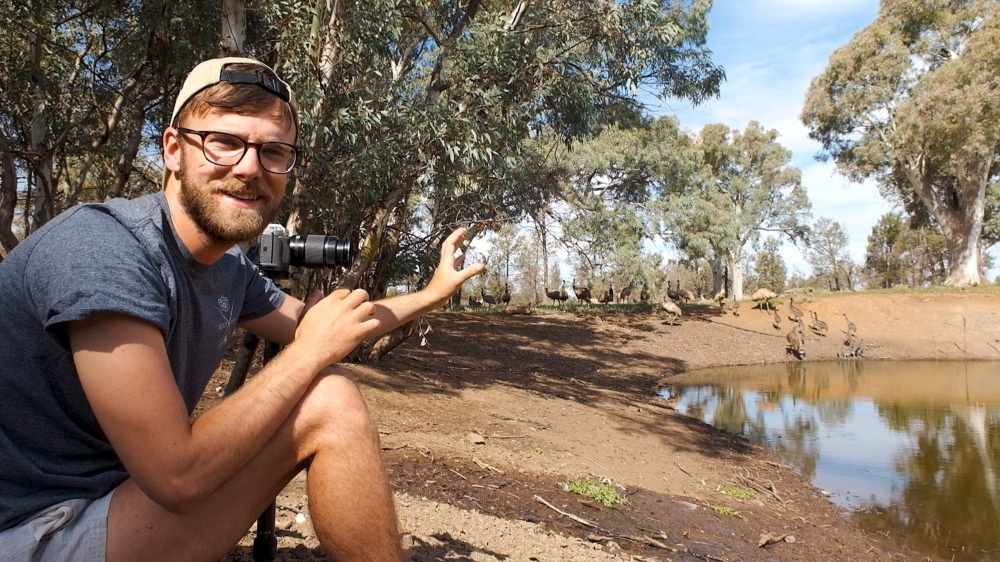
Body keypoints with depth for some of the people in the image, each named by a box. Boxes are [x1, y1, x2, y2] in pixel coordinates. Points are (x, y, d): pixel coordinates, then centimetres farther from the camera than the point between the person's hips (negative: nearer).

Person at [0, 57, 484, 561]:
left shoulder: (232, 269, 0)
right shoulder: (103, 249, -26)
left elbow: (305, 325, 19)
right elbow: (177, 476, -28)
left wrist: (431, 294, 20)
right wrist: (312, 353, -20)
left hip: (125, 488, 9)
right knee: (328, 403, -19)